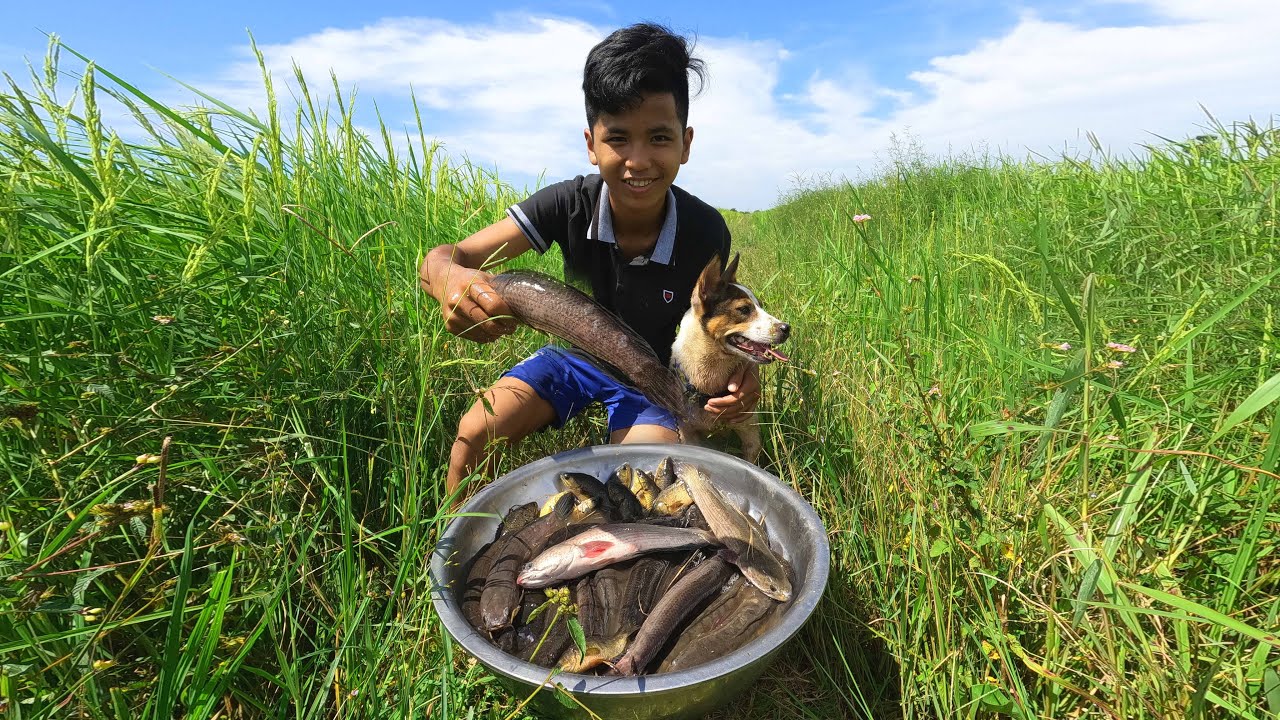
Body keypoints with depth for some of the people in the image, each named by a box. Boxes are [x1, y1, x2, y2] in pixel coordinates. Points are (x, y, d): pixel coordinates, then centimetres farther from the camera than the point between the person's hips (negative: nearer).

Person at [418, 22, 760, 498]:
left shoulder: (706, 232, -23)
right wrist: (448, 278, -52)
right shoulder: (568, 205, -23)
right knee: (474, 433, -16)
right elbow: (444, 257, -25)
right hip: (574, 355, 2)